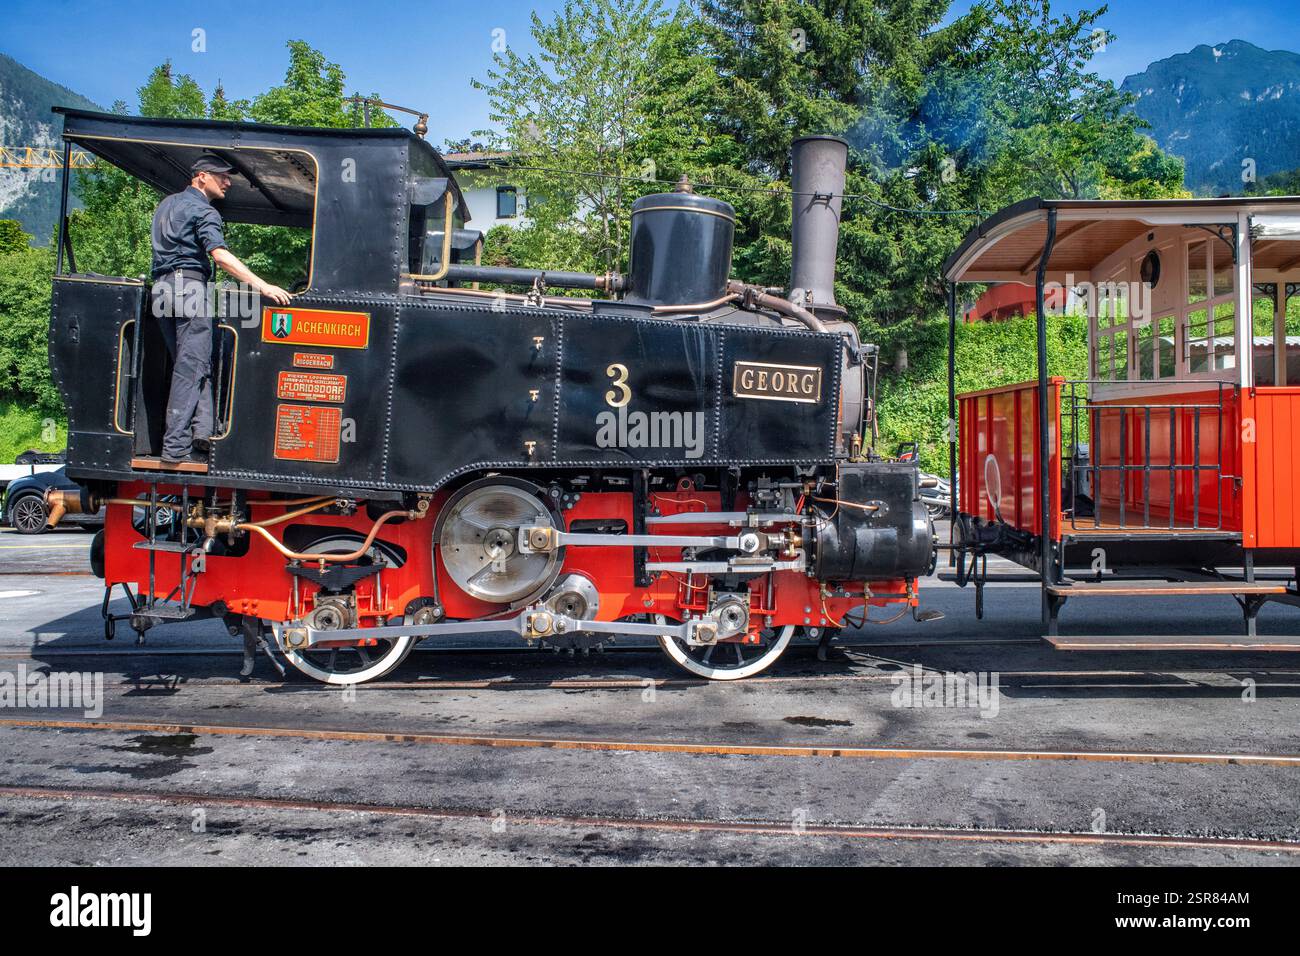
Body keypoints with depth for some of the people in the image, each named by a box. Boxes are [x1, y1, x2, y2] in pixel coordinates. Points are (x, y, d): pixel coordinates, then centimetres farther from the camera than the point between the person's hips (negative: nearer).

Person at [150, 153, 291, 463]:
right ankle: (176, 446, -13)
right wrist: (262, 286, -26)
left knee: (186, 364, 8)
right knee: (192, 366, -9)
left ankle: (201, 431, -4)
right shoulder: (203, 211, -5)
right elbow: (219, 255, -19)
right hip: (189, 286, -9)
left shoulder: (167, 204, 23)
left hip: (161, 287, 9)